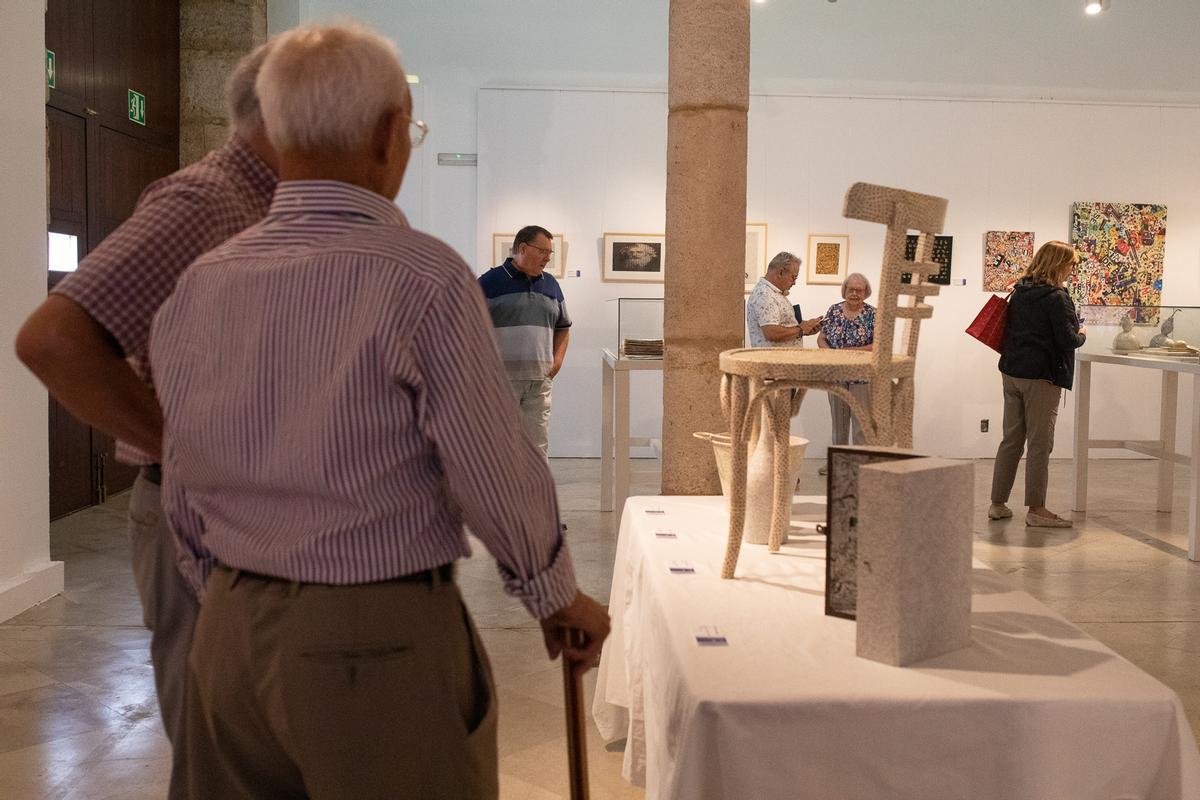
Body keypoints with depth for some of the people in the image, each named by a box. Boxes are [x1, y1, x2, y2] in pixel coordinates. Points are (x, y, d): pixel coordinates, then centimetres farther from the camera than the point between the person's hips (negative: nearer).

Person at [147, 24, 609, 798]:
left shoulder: (197, 288, 1)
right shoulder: (423, 277, -18)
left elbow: (184, 494, 8)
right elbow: (497, 475, -13)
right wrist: (559, 596, 4)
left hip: (230, 641, 6)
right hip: (381, 641, -5)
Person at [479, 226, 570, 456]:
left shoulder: (551, 285, 14)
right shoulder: (491, 281, -3)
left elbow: (563, 327, 24)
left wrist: (558, 359, 9)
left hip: (540, 379, 5)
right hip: (500, 379, -5)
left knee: (539, 445, 7)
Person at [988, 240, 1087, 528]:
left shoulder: (1018, 292, 8)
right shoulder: (1056, 298, -14)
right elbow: (1067, 340, -16)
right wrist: (1082, 335, 6)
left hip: (1011, 373, 7)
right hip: (1041, 377, -7)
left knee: (1011, 440, 13)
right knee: (1039, 445, 0)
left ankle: (998, 503, 17)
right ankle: (1036, 509, 5)